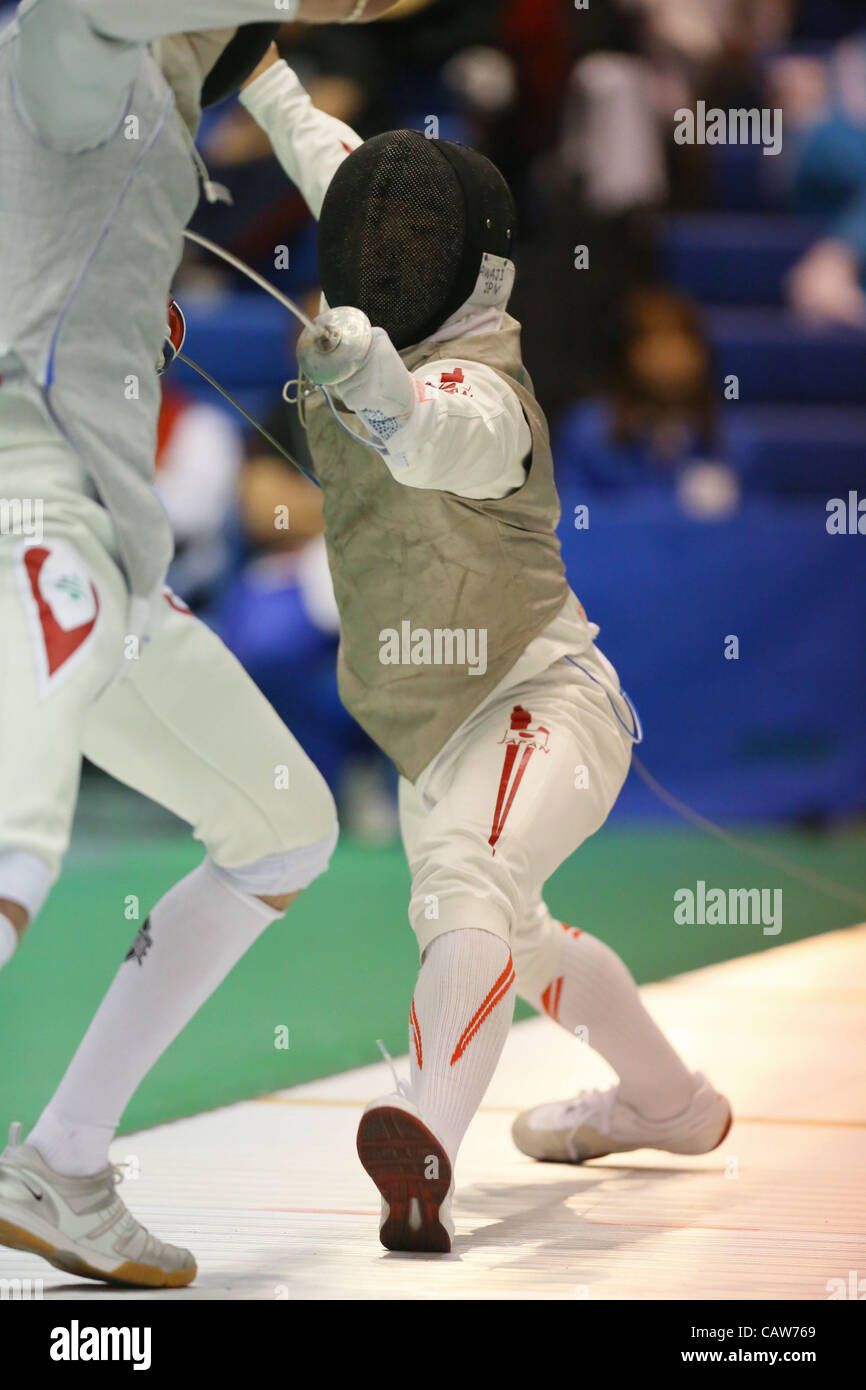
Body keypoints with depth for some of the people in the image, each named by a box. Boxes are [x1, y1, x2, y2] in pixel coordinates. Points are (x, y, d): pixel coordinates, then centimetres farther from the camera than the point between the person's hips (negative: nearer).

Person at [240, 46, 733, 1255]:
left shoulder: (482, 383, -24)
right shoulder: (387, 336, -1)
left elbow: (436, 435, -50)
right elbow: (345, 178, 19)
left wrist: (370, 382, -70)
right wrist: (262, 74, 30)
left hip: (535, 705, -10)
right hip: (436, 732, 10)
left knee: (467, 893, -38)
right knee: (507, 945, 31)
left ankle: (425, 1146, -62)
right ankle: (666, 1103, 56)